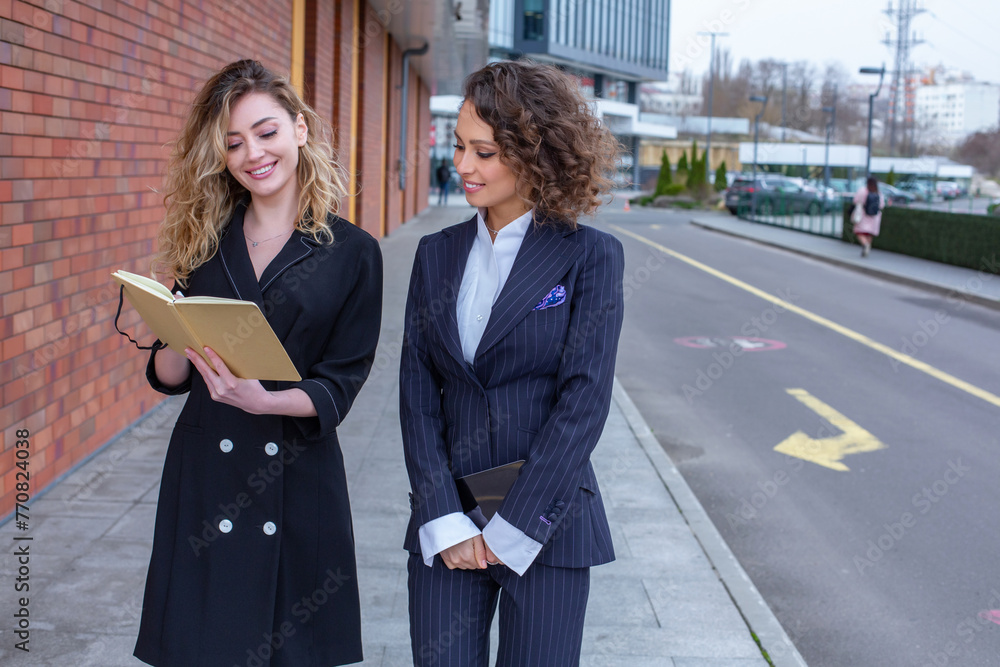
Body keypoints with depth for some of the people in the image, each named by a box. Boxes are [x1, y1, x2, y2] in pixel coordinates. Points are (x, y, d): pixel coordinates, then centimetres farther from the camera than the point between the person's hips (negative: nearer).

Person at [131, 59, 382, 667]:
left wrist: (265, 400, -22)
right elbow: (170, 377, 7)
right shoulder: (204, 242, 7)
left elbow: (339, 387, -5)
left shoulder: (351, 253, -2)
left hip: (298, 484, -2)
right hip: (204, 478, 2)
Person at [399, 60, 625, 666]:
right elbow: (418, 390, 2)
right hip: (445, 527, 3)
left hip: (548, 525, -3)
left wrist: (513, 526, -12)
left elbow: (585, 399, -10)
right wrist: (444, 519, -8)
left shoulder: (591, 256, -4)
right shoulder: (437, 254, 8)